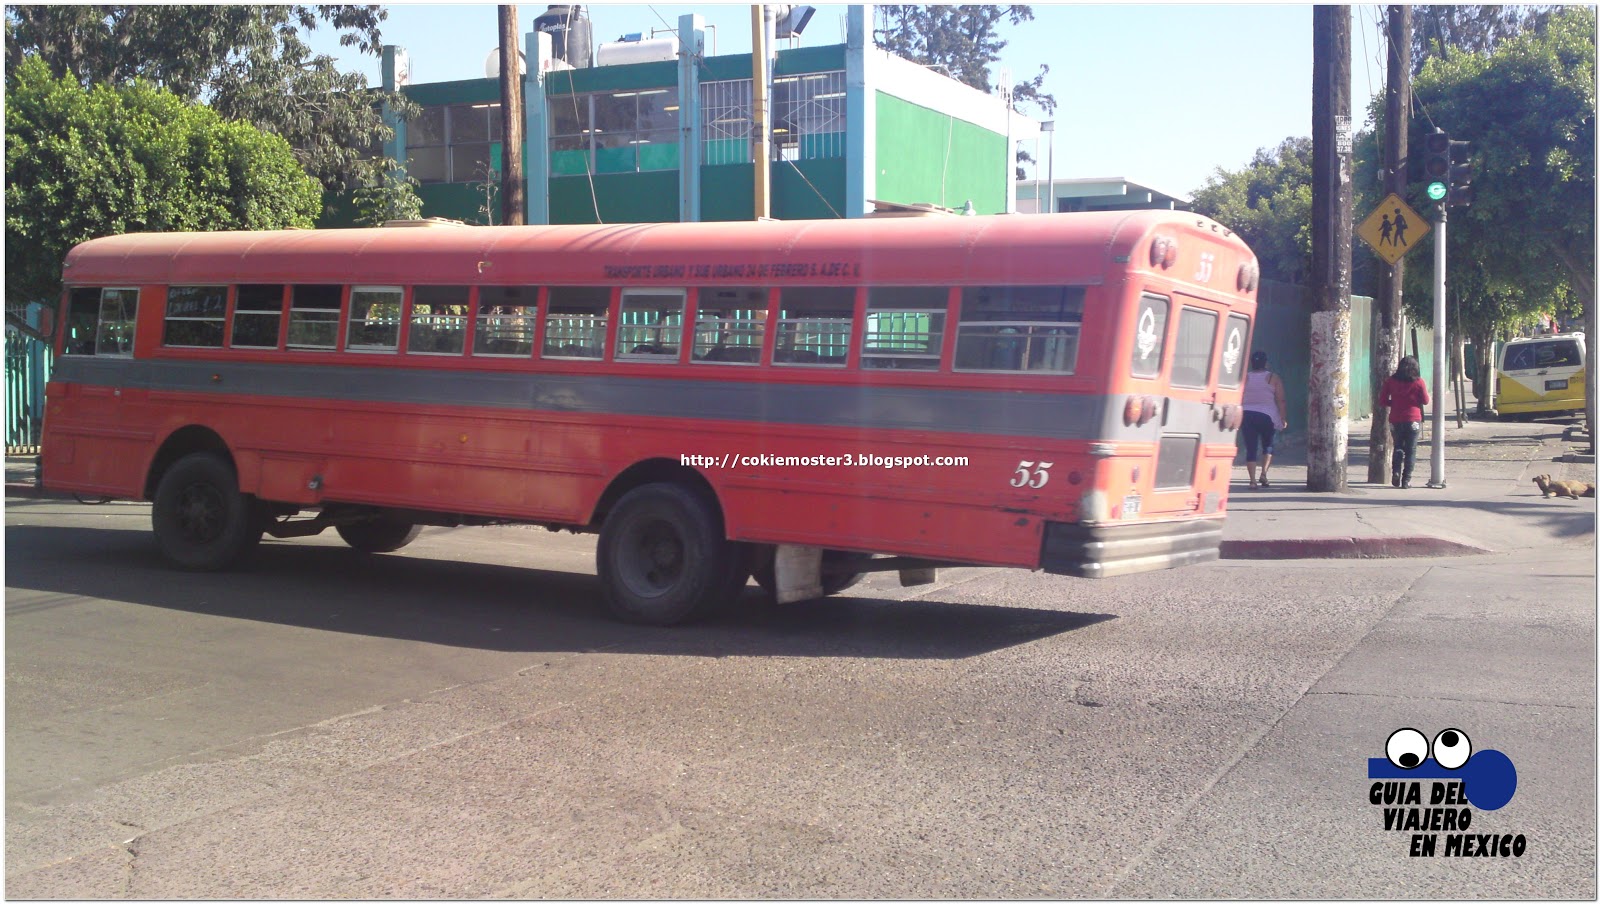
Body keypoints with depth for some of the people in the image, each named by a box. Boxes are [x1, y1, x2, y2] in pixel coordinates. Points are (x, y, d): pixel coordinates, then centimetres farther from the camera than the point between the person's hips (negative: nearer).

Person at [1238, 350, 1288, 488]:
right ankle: (1264, 473, 0)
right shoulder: (1273, 378, 0)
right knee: (1268, 446, 17)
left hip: (1247, 416, 1)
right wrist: (1283, 419, 1)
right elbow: (1280, 401, -4)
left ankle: (1252, 480, -6)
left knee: (1250, 448, 1)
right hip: (1267, 416, -1)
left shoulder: (1245, 378, 4)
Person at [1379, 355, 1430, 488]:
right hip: (1413, 420, -2)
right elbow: (1425, 401, 3)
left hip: (1395, 420, 2)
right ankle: (1406, 479, 3)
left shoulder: (1390, 381, 0)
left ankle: (1396, 471, -4)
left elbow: (1382, 401, 1)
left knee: (1398, 446, 17)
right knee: (1410, 450, 6)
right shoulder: (1418, 382, -5)